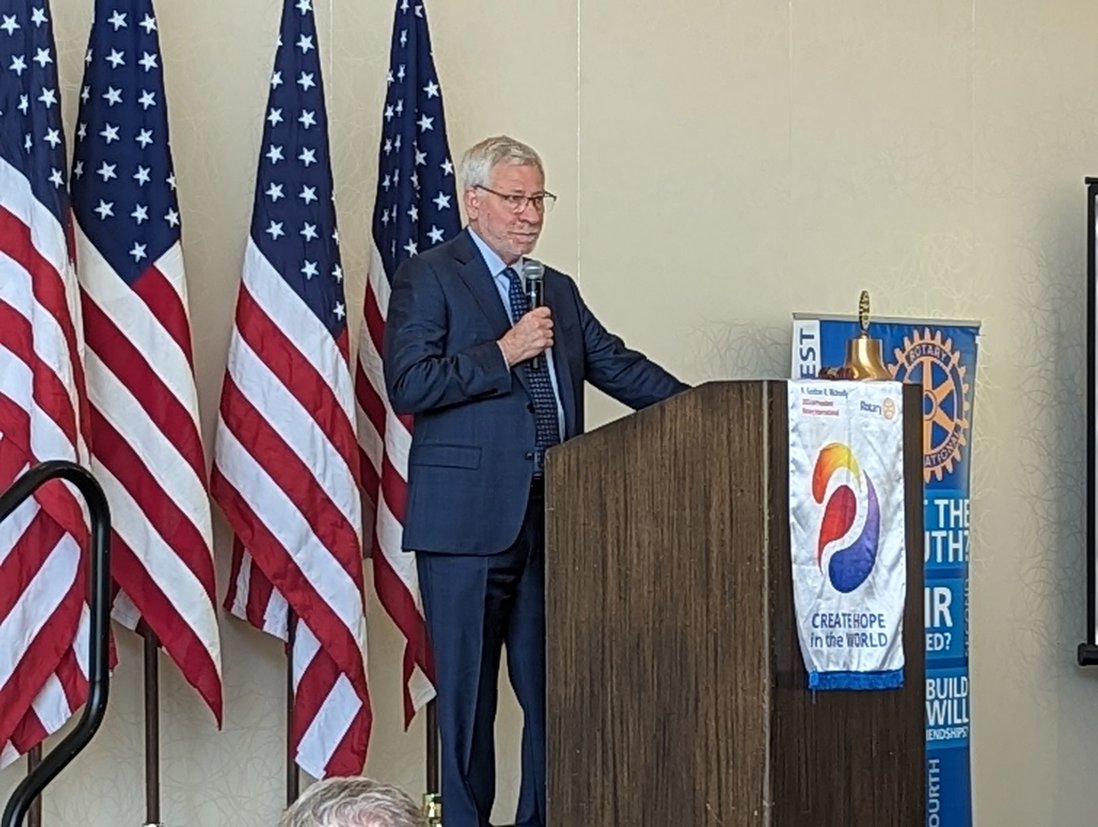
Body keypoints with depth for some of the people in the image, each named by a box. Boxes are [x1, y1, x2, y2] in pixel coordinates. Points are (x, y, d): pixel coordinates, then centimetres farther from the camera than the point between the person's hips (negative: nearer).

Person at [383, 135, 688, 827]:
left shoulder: (558, 291, 19)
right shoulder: (428, 278, -1)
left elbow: (619, 367, 17)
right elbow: (409, 384, -12)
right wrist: (502, 353, -13)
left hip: (551, 516, 6)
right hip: (468, 514, -6)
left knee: (552, 686, 8)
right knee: (468, 687, 0)